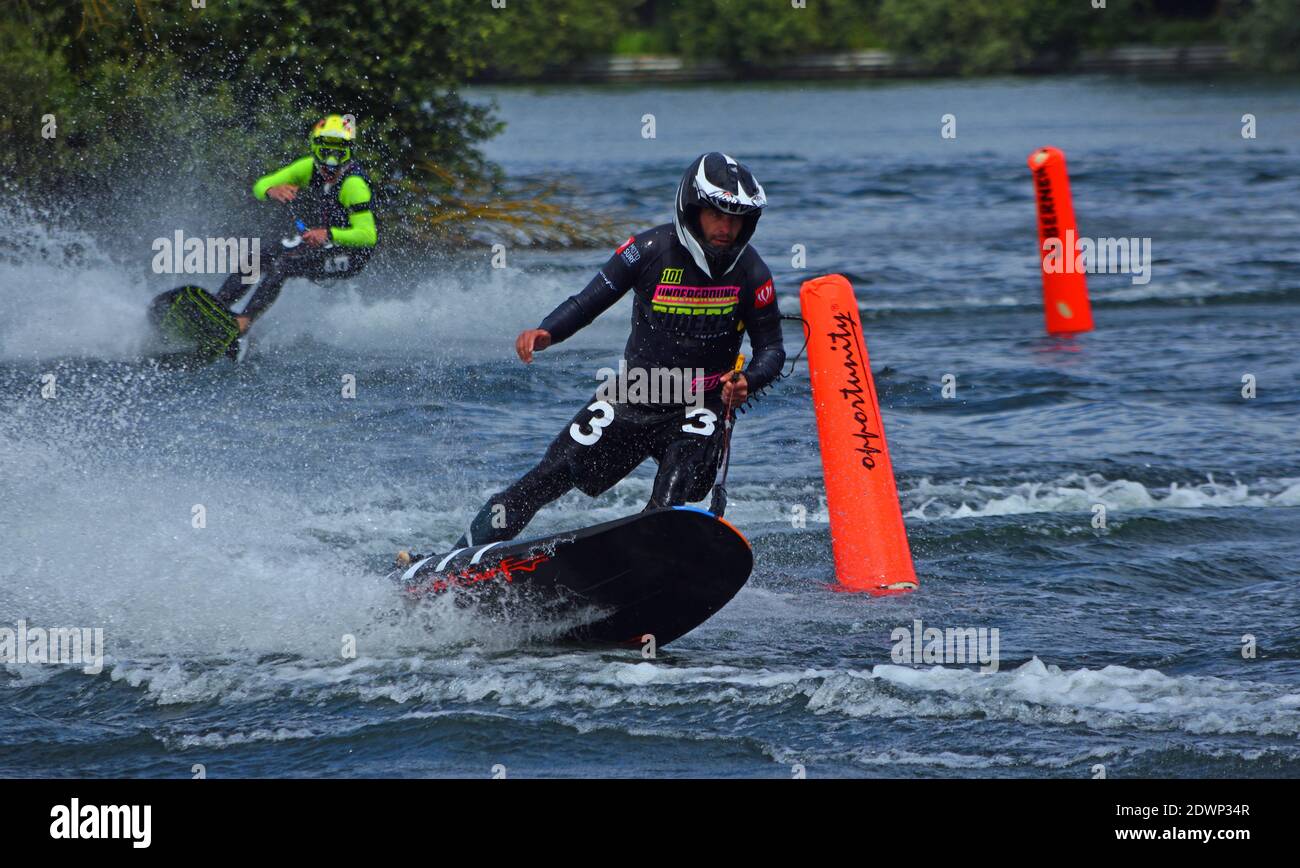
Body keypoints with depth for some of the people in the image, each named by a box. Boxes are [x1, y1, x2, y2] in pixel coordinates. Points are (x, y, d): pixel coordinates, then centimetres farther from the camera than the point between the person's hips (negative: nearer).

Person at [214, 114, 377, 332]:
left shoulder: (353, 184, -25)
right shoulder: (309, 167, -7)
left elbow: (368, 235, -31)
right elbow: (260, 185, -5)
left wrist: (328, 234, -46)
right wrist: (272, 191, -31)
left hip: (348, 255, -8)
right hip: (315, 245, 8)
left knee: (280, 265, -28)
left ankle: (242, 323, -35)